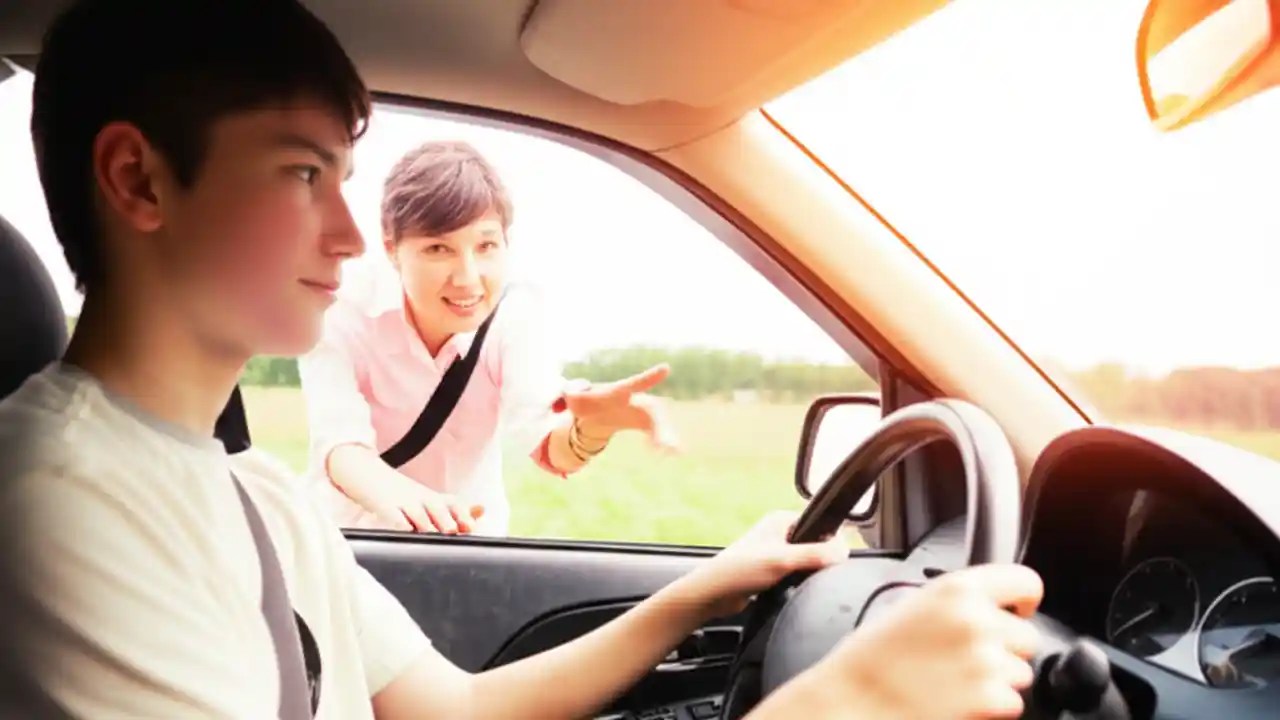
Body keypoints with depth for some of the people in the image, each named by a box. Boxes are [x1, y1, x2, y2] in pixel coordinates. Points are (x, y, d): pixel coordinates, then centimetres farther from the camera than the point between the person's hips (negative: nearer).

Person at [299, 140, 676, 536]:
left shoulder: (513, 314, -13)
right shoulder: (343, 324, -17)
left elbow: (549, 445, -24)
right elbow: (340, 446, -30)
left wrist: (592, 425, -47)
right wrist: (395, 493, -52)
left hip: (474, 540, 1)